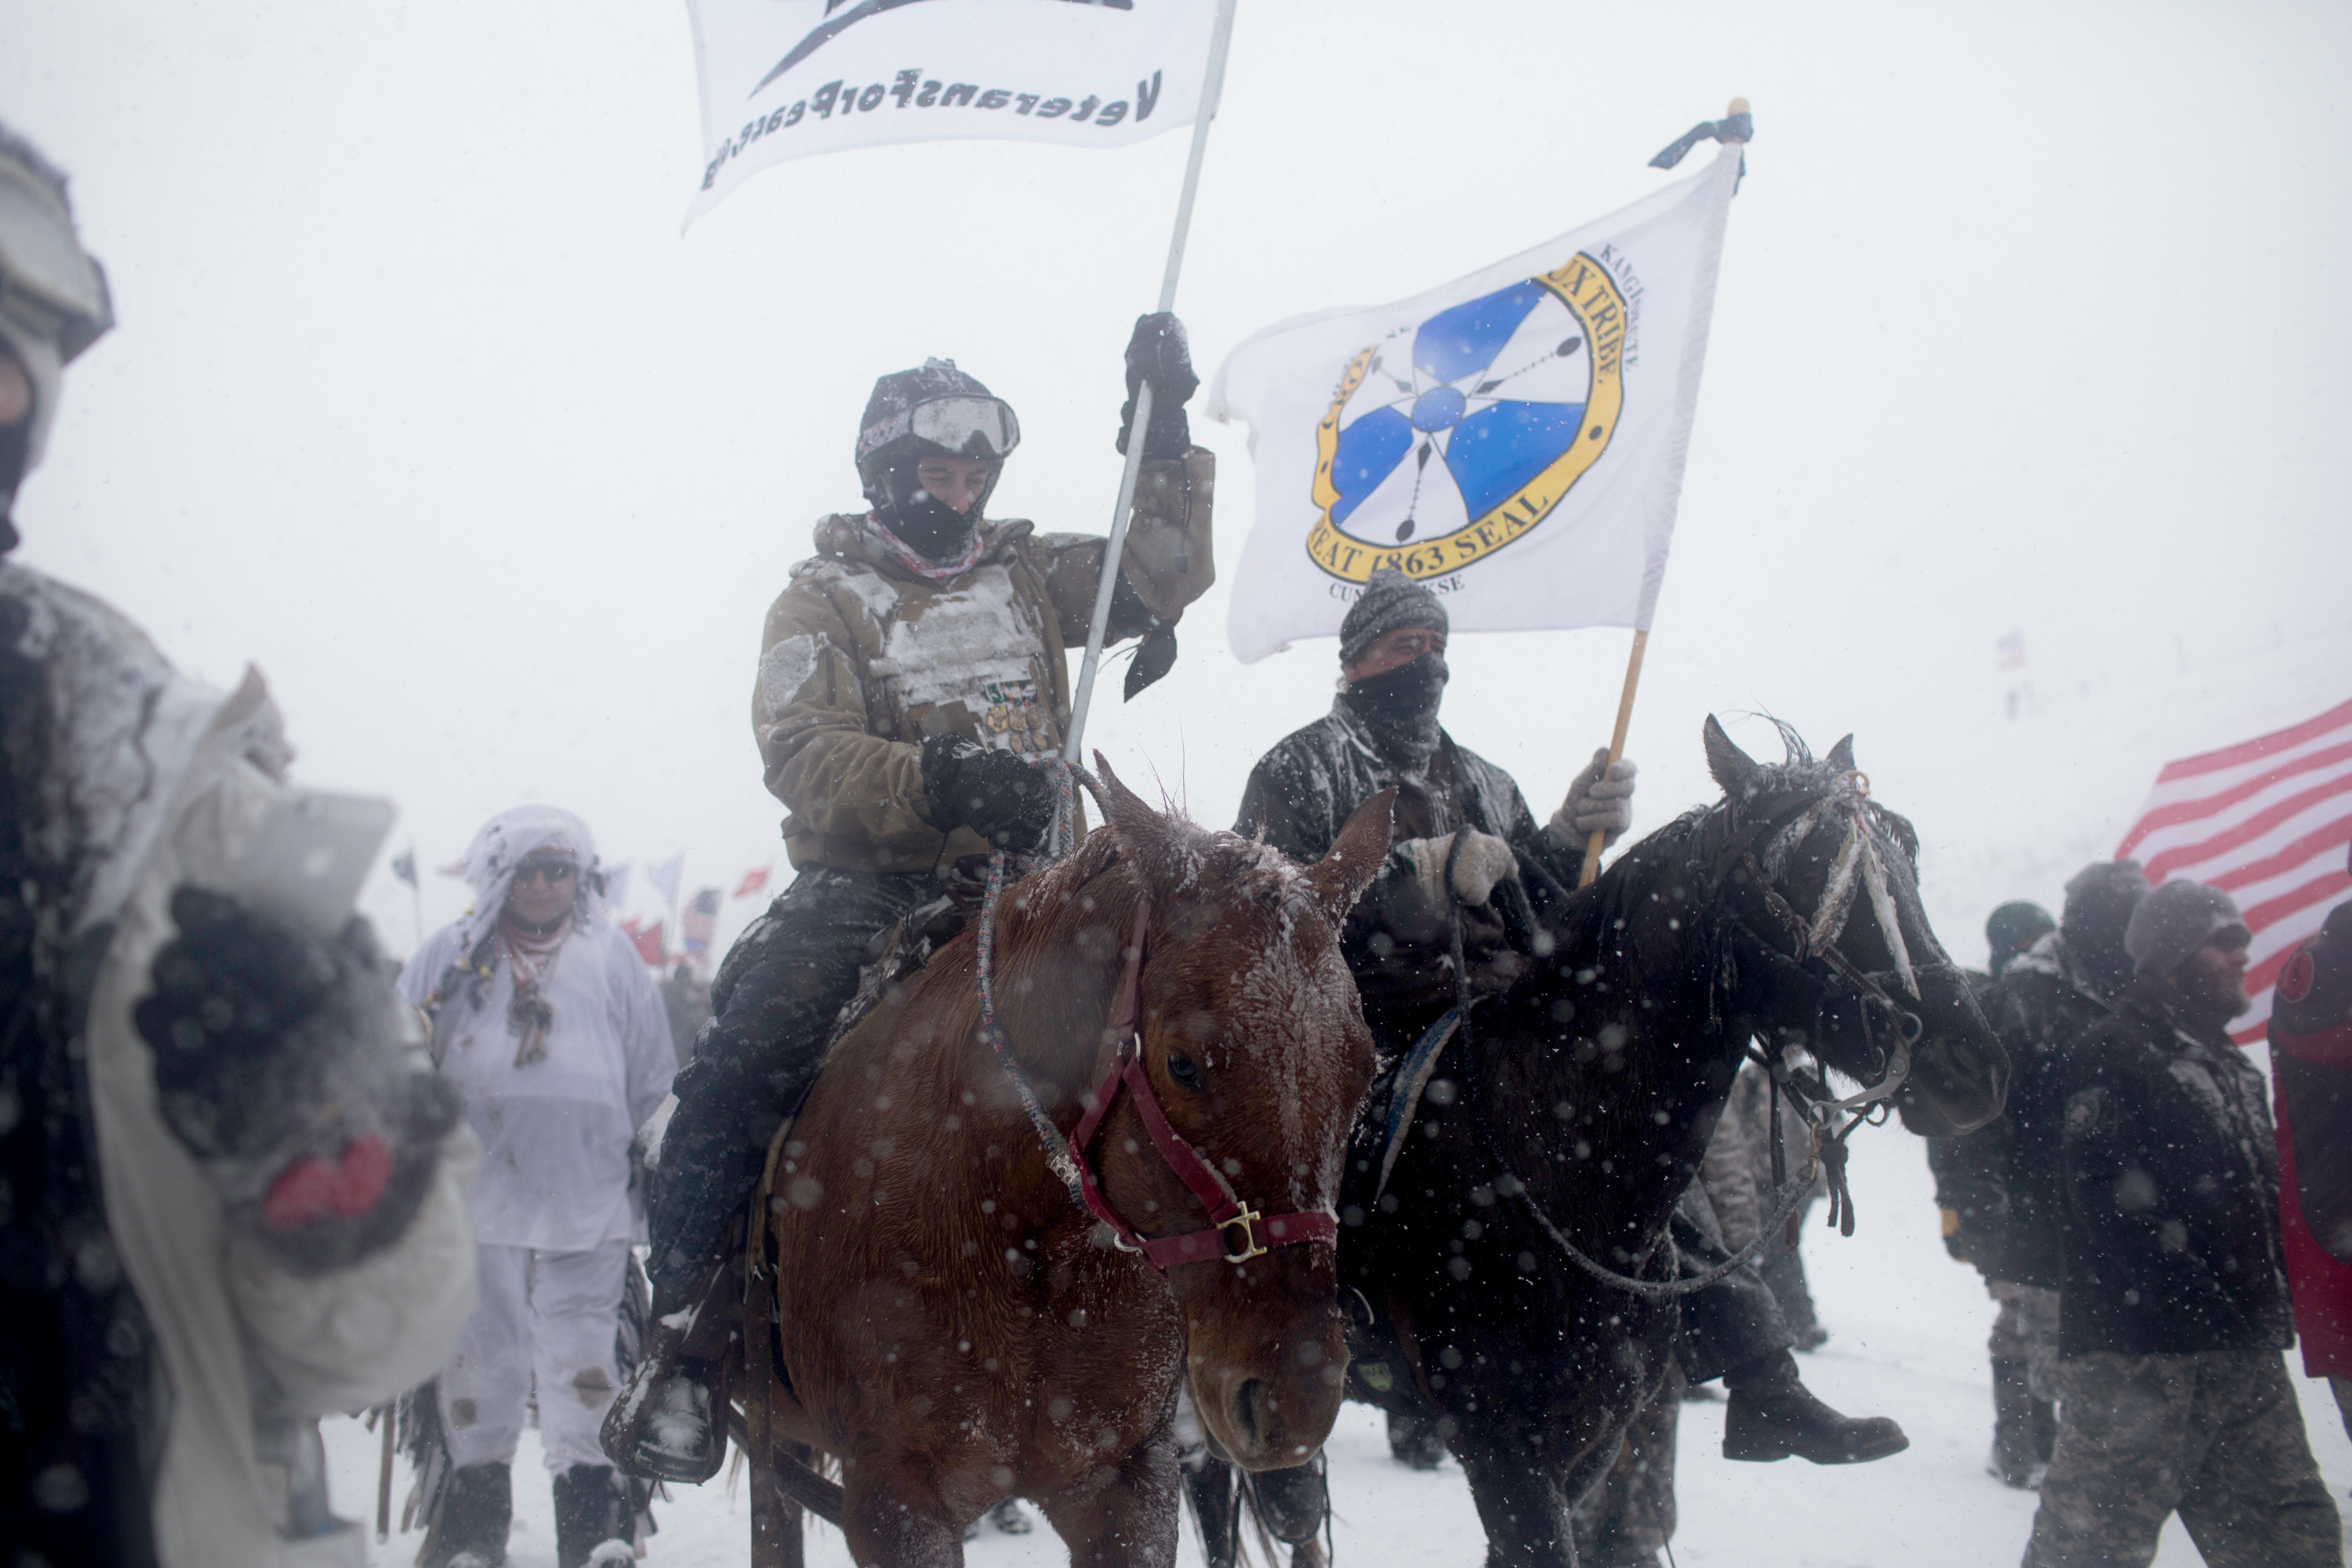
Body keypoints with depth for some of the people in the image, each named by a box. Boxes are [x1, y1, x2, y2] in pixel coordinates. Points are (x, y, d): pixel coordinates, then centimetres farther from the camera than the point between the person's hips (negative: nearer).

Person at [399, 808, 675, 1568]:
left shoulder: (611, 955, 12)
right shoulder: (450, 956, 11)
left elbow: (654, 1081, 16)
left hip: (589, 1198, -1)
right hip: (477, 1194, 1)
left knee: (583, 1358, 0)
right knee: (479, 1354, 6)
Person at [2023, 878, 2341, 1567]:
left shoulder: (2232, 1067, 21)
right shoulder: (2114, 1055, -8)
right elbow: (2113, 1208, -18)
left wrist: (2271, 1303, 11)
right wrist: (2206, 1304, -21)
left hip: (2245, 1359, 9)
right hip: (2135, 1357, -9)